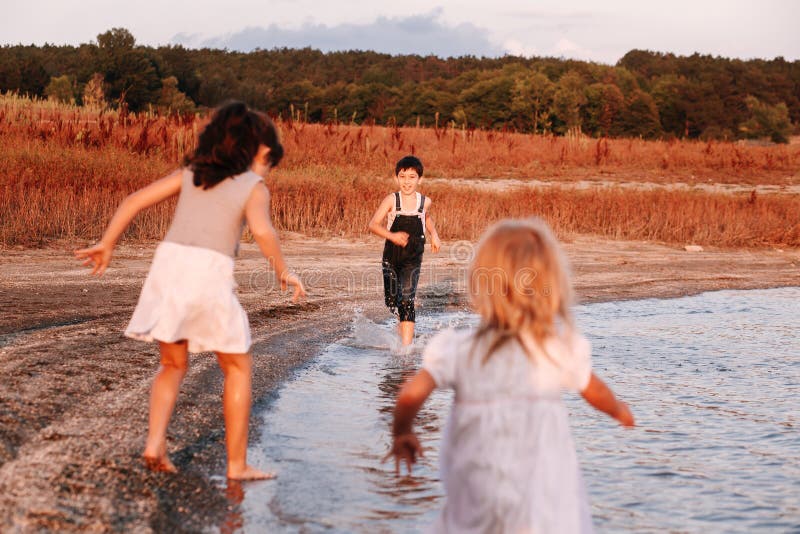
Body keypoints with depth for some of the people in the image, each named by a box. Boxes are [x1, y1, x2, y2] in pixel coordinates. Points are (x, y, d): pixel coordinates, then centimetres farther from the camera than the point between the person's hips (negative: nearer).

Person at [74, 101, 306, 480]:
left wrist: (106, 244, 17)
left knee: (173, 365, 21)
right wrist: (283, 272, -2)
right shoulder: (254, 187, 6)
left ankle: (155, 443, 2)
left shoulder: (190, 173, 18)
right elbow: (262, 231, -14)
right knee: (238, 367, 13)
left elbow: (135, 200, 11)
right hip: (210, 270, -4)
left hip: (169, 261, 4)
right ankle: (237, 463, 12)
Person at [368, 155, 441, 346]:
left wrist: (434, 235, 8)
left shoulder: (425, 201, 0)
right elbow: (373, 224, -15)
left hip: (413, 259, 0)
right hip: (391, 256, 1)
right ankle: (403, 323, 40)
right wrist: (392, 236, -30)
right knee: (391, 299, 6)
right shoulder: (391, 200, -7)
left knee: (407, 299, -12)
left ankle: (407, 345, -12)